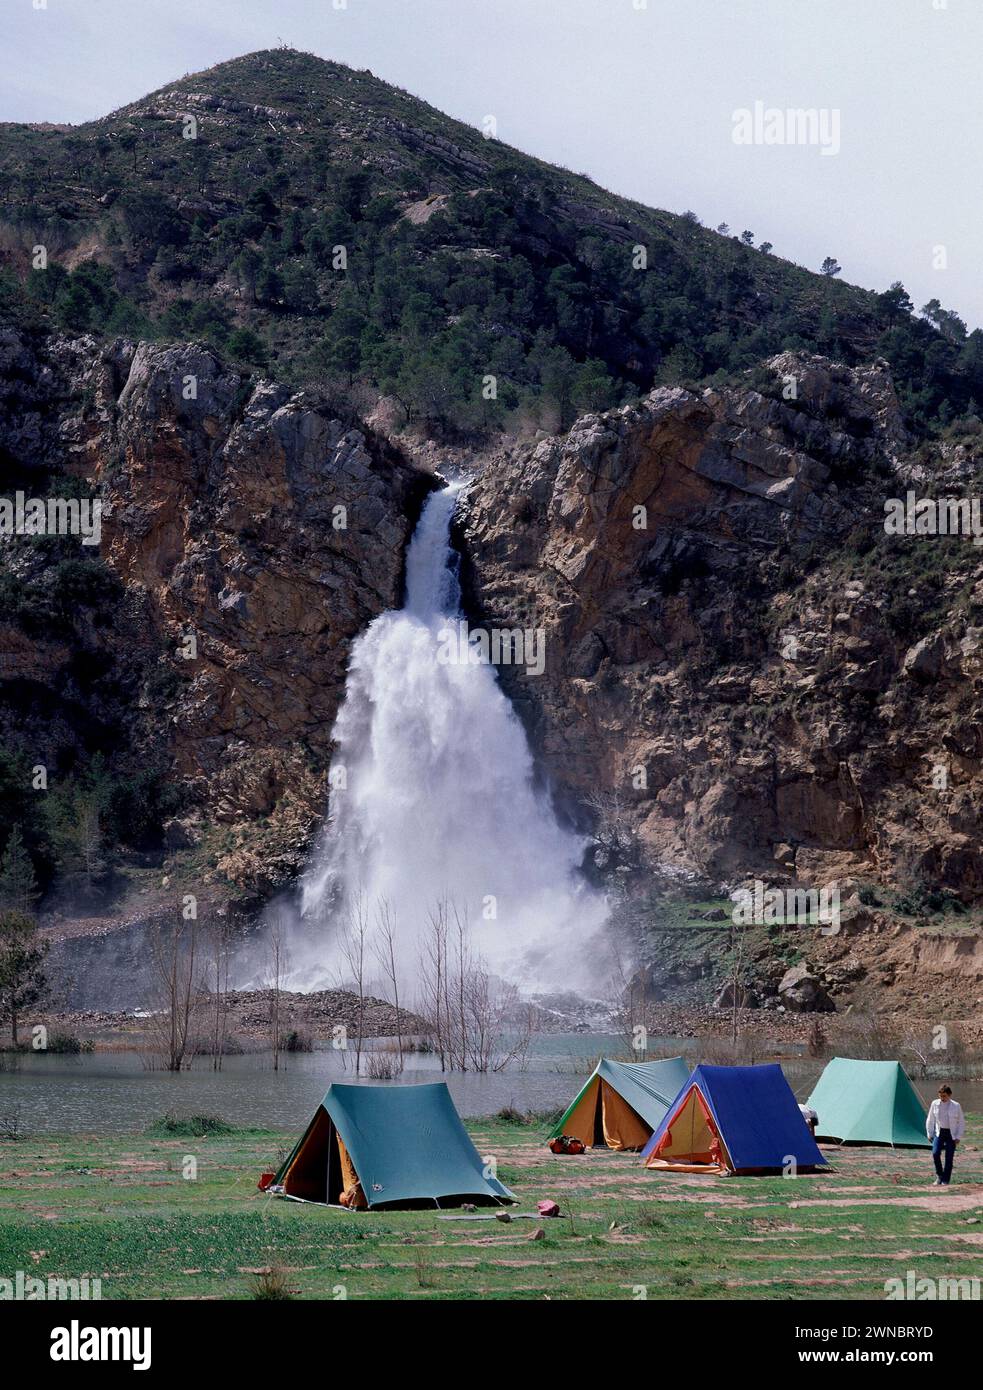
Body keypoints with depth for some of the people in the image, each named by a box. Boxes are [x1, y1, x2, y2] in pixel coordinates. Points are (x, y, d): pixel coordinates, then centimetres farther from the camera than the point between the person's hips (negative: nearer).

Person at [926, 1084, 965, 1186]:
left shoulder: (956, 1106, -5)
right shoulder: (935, 1104, 0)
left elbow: (961, 1122, 2)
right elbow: (930, 1120, 11)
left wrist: (958, 1137, -3)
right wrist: (930, 1134, 6)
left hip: (951, 1134, -1)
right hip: (939, 1132, 1)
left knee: (949, 1158, -2)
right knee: (935, 1153, -17)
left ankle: (945, 1180, 8)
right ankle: (939, 1175, 3)